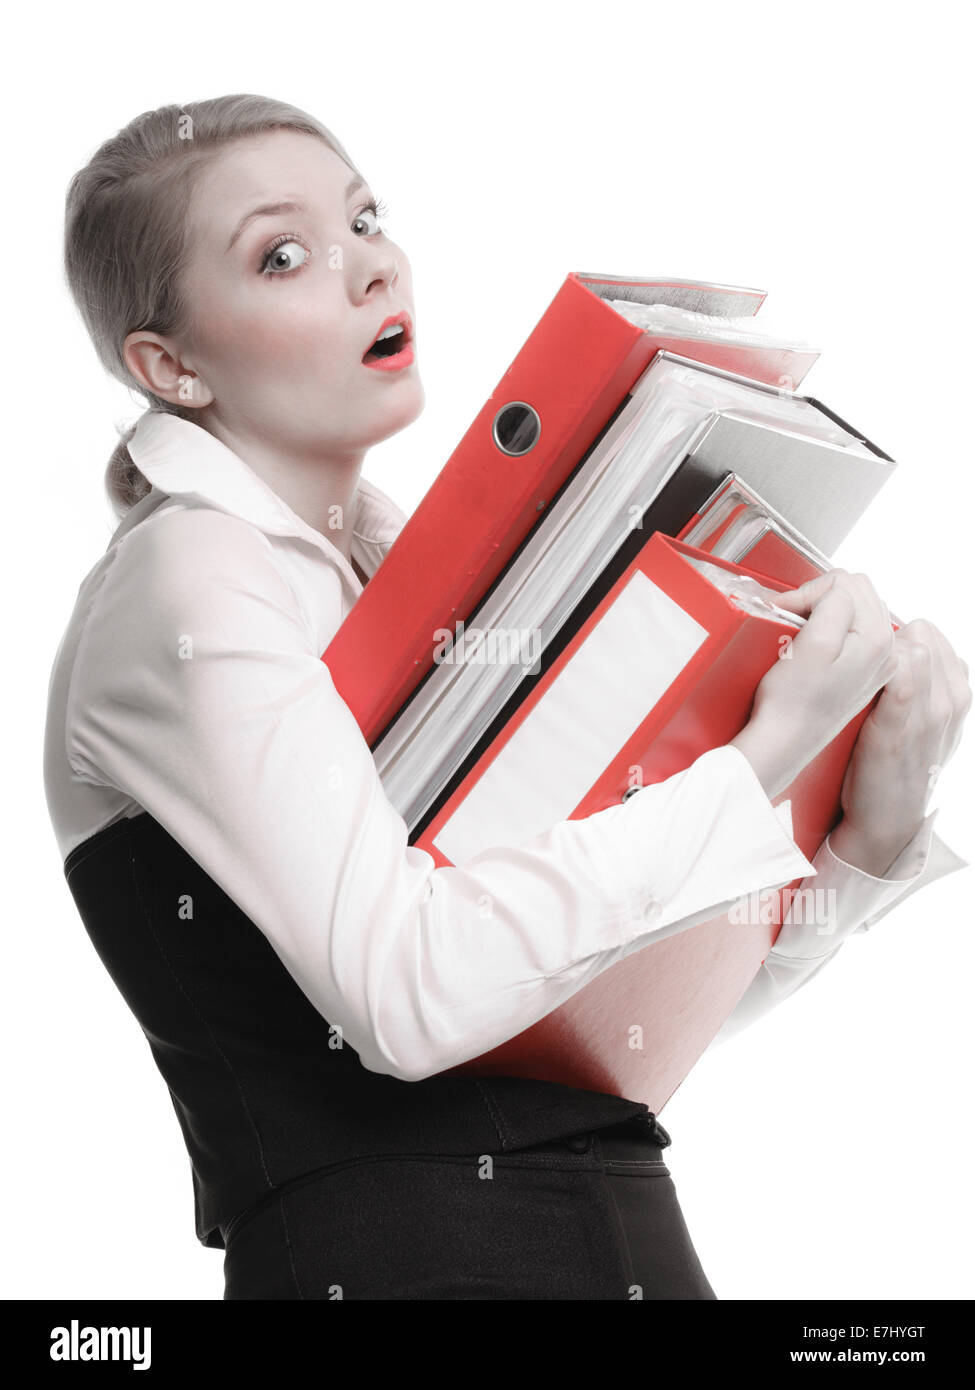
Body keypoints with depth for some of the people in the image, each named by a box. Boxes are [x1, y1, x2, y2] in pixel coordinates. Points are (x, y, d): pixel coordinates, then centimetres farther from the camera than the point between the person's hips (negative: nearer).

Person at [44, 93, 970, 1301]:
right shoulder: (185, 580, -10)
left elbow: (649, 1010, 11)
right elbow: (407, 996, -23)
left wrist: (871, 831, -5)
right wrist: (764, 756, -18)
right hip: (391, 1254, -6)